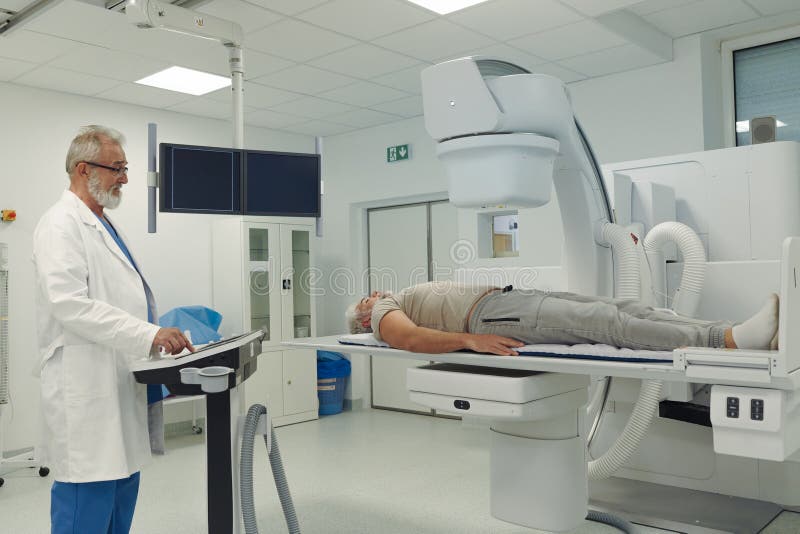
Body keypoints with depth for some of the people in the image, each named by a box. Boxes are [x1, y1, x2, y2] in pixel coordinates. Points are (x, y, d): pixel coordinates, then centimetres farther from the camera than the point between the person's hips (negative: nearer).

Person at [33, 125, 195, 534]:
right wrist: (148, 335, -27)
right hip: (86, 396, -9)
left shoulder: (106, 227, 18)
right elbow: (70, 304, -23)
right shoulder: (61, 225, -11)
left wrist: (161, 335, 14)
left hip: (122, 389, 9)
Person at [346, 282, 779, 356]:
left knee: (624, 307, -11)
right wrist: (470, 340, -25)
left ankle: (733, 333, -21)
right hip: (490, 314, -8)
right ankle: (731, 340, -33)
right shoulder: (384, 311, 10)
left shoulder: (407, 297, 35)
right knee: (605, 322, -25)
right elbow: (409, 339, -13)